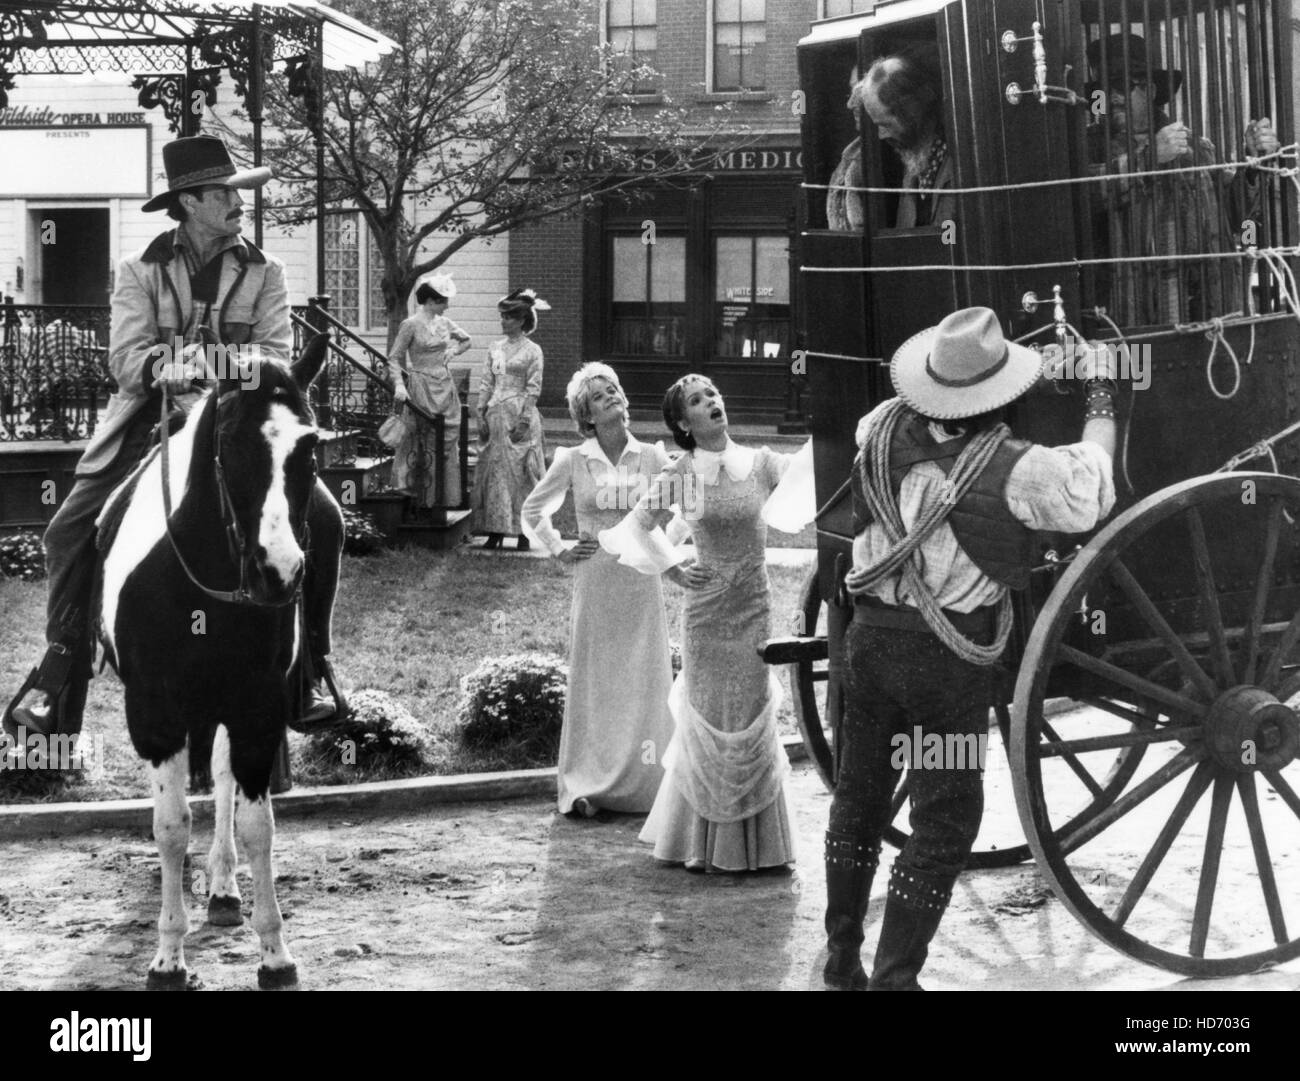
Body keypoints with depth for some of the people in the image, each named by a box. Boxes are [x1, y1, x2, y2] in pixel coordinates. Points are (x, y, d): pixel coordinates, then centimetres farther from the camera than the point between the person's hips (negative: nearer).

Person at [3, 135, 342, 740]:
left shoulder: (263, 274, 6)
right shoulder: (141, 271, 3)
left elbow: (277, 357, -6)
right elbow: (125, 359, -7)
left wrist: (205, 363, -24)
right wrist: (171, 366, -29)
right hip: (152, 419, -1)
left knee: (322, 521, -16)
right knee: (71, 529, -16)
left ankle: (304, 671, 0)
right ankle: (60, 675, 0)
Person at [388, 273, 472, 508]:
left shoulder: (444, 323, 8)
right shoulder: (411, 325, -9)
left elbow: (466, 340, 26)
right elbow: (394, 358, -9)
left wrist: (451, 352, 11)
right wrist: (399, 384, -20)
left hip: (445, 387, 6)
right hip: (422, 389, -6)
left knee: (448, 442, 6)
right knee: (424, 444, -4)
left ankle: (445, 498, 12)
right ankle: (423, 498, 1)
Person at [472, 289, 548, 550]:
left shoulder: (532, 350, -3)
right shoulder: (494, 349, 11)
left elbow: (533, 388, -6)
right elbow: (486, 383, 10)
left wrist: (524, 421, -13)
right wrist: (481, 415, 2)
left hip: (519, 416, -5)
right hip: (495, 416, 5)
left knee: (520, 472, -3)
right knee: (493, 470, 3)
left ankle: (524, 533, 1)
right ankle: (495, 531, 7)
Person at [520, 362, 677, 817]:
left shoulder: (651, 457, 3)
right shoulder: (573, 461, 1)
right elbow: (533, 510, 12)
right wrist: (560, 551, 3)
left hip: (642, 581, 1)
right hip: (595, 581, -1)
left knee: (644, 681, 3)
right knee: (592, 681, 1)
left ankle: (646, 786, 10)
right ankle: (583, 786, 5)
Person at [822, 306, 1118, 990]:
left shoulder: (884, 430, -3)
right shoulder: (1013, 472, -18)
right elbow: (1094, 486, -3)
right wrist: (1101, 396, 7)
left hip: (870, 642, 6)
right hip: (948, 662, -6)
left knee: (859, 799, 19)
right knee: (944, 824, 5)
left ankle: (841, 962, 29)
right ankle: (893, 977, 3)